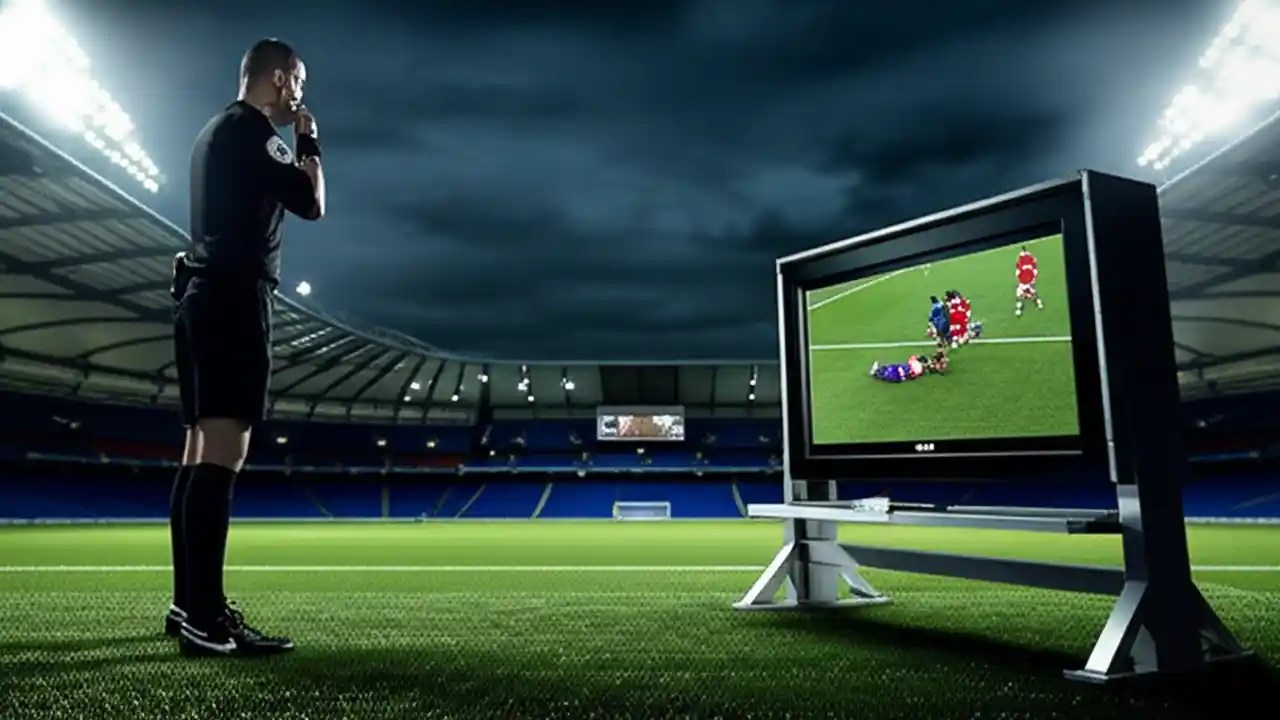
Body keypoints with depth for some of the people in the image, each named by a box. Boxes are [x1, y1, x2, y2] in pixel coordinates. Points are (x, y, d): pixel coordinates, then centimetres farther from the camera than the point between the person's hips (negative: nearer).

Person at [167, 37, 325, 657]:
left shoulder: (215, 131, 24)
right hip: (234, 299, -11)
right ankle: (205, 618, -17)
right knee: (223, 455, -16)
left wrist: (289, 141, 24)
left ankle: (188, 604, 16)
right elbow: (311, 203, -9)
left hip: (201, 296, 11)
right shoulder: (253, 129, -6)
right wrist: (308, 140, 4)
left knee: (200, 452, 10)